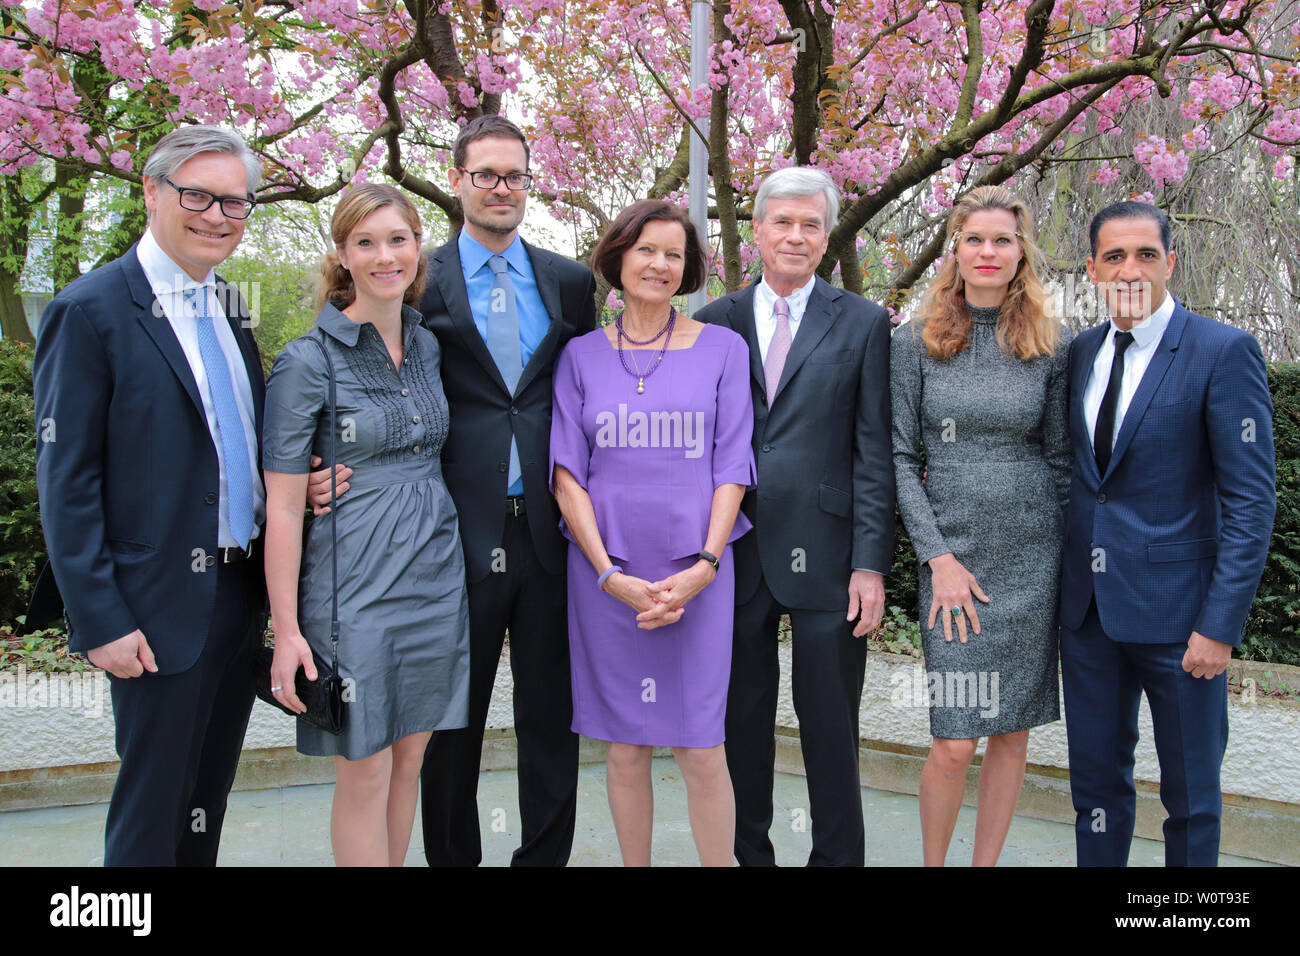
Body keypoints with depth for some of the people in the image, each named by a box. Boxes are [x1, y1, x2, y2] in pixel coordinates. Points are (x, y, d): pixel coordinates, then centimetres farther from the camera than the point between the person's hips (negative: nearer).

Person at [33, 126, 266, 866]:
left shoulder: (230, 306, 10)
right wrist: (102, 621, -16)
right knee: (153, 810, 6)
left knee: (210, 797, 19)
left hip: (241, 600, 7)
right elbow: (66, 484, -13)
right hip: (160, 610, -7)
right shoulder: (90, 312, -11)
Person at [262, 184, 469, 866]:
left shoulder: (427, 345, 7)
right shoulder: (308, 360, -10)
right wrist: (287, 628, -13)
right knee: (364, 772, 3)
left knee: (410, 756, 14)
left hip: (435, 573, 5)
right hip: (354, 579, -5)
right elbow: (283, 505, -11)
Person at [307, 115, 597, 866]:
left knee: (553, 720, 12)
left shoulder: (570, 283, 9)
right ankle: (452, 855, 28)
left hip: (550, 532, 3)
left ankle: (546, 855, 27)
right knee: (453, 724, 11)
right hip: (460, 533, -2)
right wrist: (335, 472, -19)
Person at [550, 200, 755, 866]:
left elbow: (732, 467, 2)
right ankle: (635, 864, 25)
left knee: (700, 751, 0)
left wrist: (703, 567, -11)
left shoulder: (721, 348, 5)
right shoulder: (582, 356, 7)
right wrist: (610, 575, -9)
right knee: (624, 747, 8)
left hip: (696, 573, -1)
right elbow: (567, 473, 2)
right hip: (605, 572, 1)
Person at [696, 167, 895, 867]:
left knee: (830, 728, 6)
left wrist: (870, 562, -8)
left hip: (823, 557, -2)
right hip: (733, 553, 2)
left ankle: (837, 855, 23)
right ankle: (748, 850, 30)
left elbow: (874, 452, -1)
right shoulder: (713, 323, 8)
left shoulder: (863, 323, 3)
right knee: (741, 721, 13)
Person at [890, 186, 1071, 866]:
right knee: (953, 744, -4)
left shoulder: (1052, 347, 4)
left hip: (1033, 555, 2)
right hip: (953, 555, -2)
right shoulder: (916, 341, -1)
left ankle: (986, 862, 26)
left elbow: (1060, 457, 10)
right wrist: (938, 558, -8)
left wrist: (1074, 555, 5)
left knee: (1012, 731, 9)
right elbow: (900, 458, -1)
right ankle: (933, 862, 20)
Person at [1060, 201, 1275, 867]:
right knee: (1095, 779, 14)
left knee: (1191, 794, 10)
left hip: (1176, 607, -4)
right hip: (1088, 605, 5)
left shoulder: (1225, 352, -9)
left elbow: (1251, 500, -12)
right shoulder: (1081, 353, 7)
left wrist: (1221, 625, -16)